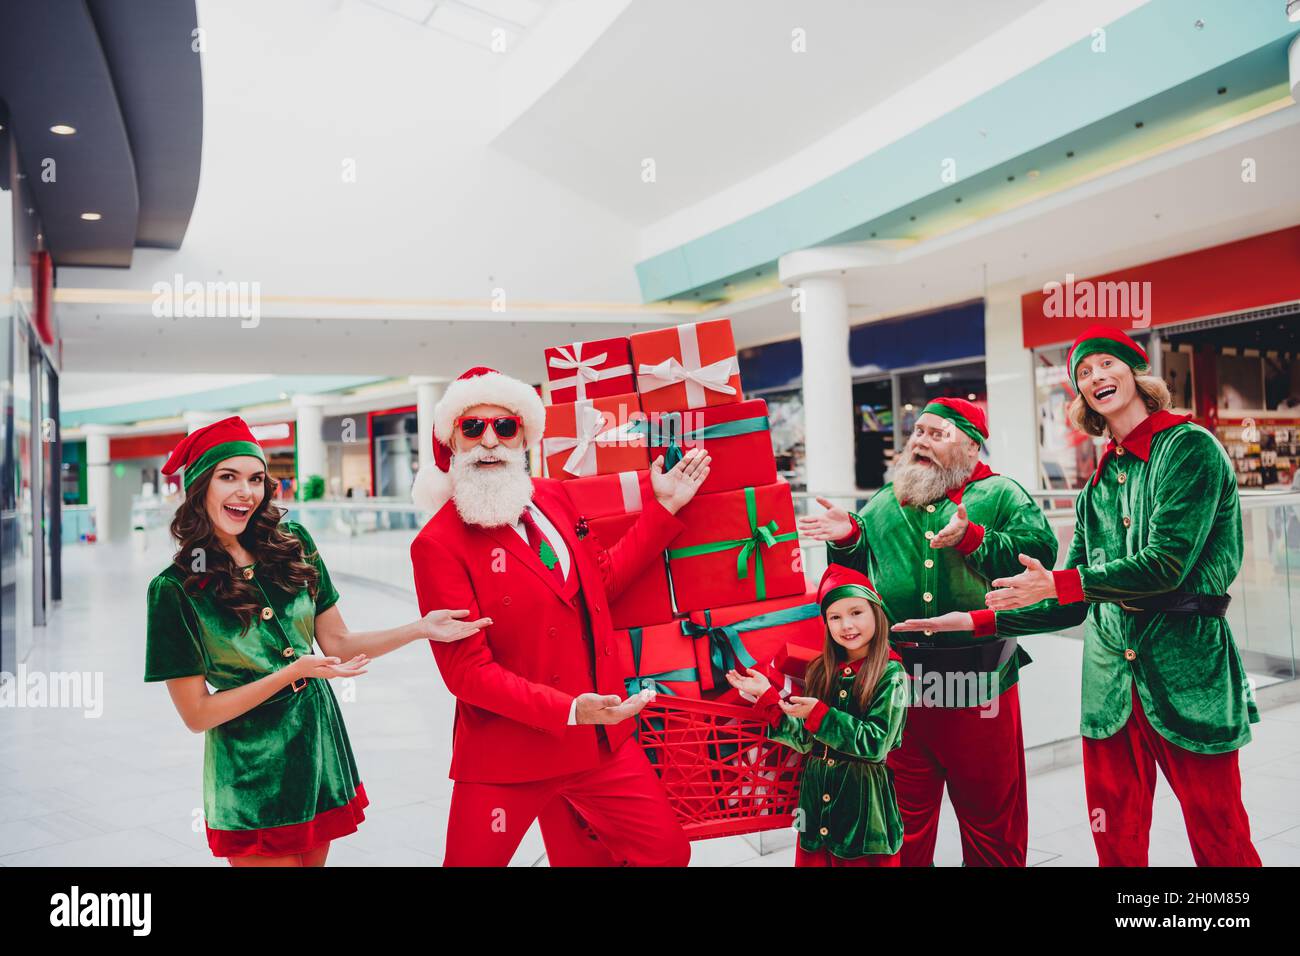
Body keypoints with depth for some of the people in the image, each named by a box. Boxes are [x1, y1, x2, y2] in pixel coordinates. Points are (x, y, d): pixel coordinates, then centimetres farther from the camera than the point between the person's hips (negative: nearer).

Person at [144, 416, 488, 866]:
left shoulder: (293, 546, -3)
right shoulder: (175, 588, -13)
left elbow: (337, 643, 2)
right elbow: (197, 714, -11)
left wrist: (421, 628, -10)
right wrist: (292, 672, -20)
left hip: (319, 743, 4)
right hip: (252, 773, -4)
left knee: (315, 856, 18)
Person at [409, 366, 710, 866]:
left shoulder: (553, 497, 4)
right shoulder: (437, 544, -15)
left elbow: (602, 580, 13)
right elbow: (467, 670, -16)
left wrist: (661, 508, 8)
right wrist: (567, 711, -24)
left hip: (601, 737, 6)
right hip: (506, 754, -5)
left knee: (666, 852, 14)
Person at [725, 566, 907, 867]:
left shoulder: (891, 674, -10)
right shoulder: (821, 671, 3)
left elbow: (876, 744, -16)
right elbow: (805, 741, 2)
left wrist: (819, 714, -20)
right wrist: (766, 696, -6)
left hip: (863, 797, -4)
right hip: (816, 795, 5)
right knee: (812, 860, 15)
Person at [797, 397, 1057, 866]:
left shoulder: (1000, 494, 3)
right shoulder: (884, 504, 13)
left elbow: (1040, 550, -10)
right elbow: (856, 574, 17)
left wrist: (971, 538, -19)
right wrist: (848, 538, -2)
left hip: (980, 683, -2)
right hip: (900, 680, 3)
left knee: (990, 817, 11)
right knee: (904, 816, 14)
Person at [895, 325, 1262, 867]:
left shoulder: (1189, 447, -3)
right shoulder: (1099, 483, 14)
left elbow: (1167, 564, -15)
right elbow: (1075, 605, 13)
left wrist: (1057, 583, -14)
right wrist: (978, 622, 6)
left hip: (1186, 672, -5)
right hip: (1111, 679, 6)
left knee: (1220, 842, 4)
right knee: (1116, 842, 10)